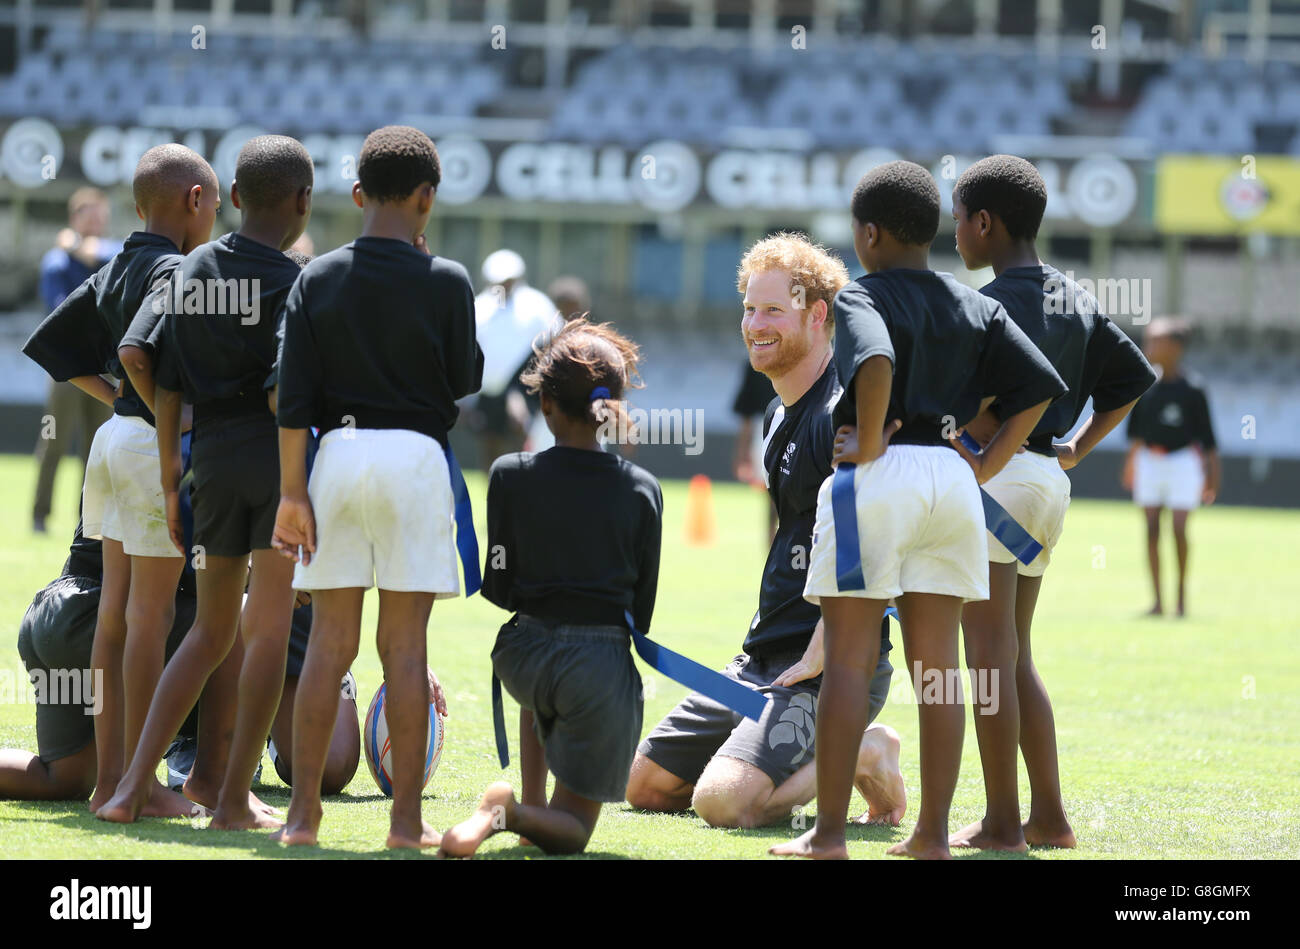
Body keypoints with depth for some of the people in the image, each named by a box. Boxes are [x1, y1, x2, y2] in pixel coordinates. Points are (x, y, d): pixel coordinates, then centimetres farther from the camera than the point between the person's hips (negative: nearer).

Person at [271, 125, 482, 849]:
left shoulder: (318, 279, 4)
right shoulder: (446, 281, -3)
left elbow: (294, 395, 0)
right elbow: (467, 378, 6)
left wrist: (293, 492, 2)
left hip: (338, 452, 2)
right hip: (414, 458, -2)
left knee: (331, 640, 5)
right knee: (405, 643, -1)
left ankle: (304, 811, 3)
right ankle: (407, 817, -1)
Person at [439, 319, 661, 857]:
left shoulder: (511, 476, -5)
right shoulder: (642, 490, -2)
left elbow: (498, 589, -2)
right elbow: (642, 609, 3)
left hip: (523, 657, 2)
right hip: (604, 670, -1)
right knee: (572, 831, 10)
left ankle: (530, 802, 28)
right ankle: (514, 815, -23)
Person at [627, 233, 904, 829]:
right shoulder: (780, 414, 16)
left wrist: (815, 661, -23)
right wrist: (768, 651, 18)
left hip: (833, 668, -10)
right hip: (762, 660, 10)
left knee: (722, 800, -28)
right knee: (644, 784, 11)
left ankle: (863, 753, -3)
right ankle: (828, 754, 17)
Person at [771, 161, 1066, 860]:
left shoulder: (861, 298, -4)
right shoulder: (975, 308, 14)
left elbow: (876, 360, -26)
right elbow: (1039, 388, 8)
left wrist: (869, 442, -15)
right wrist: (984, 466, 9)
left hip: (876, 476, -5)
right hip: (953, 485, 5)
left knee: (849, 659, -2)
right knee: (938, 663, 8)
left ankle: (829, 833, -4)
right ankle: (932, 834, 7)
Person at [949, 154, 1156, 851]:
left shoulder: (991, 304, -13)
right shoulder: (1075, 302, 13)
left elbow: (986, 407, -24)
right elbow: (1133, 378, 19)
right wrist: (1077, 449, 19)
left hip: (997, 474, -9)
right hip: (1051, 482, 9)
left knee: (990, 655, -5)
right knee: (1015, 656, 15)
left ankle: (1001, 823, -4)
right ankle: (1049, 818, 14)